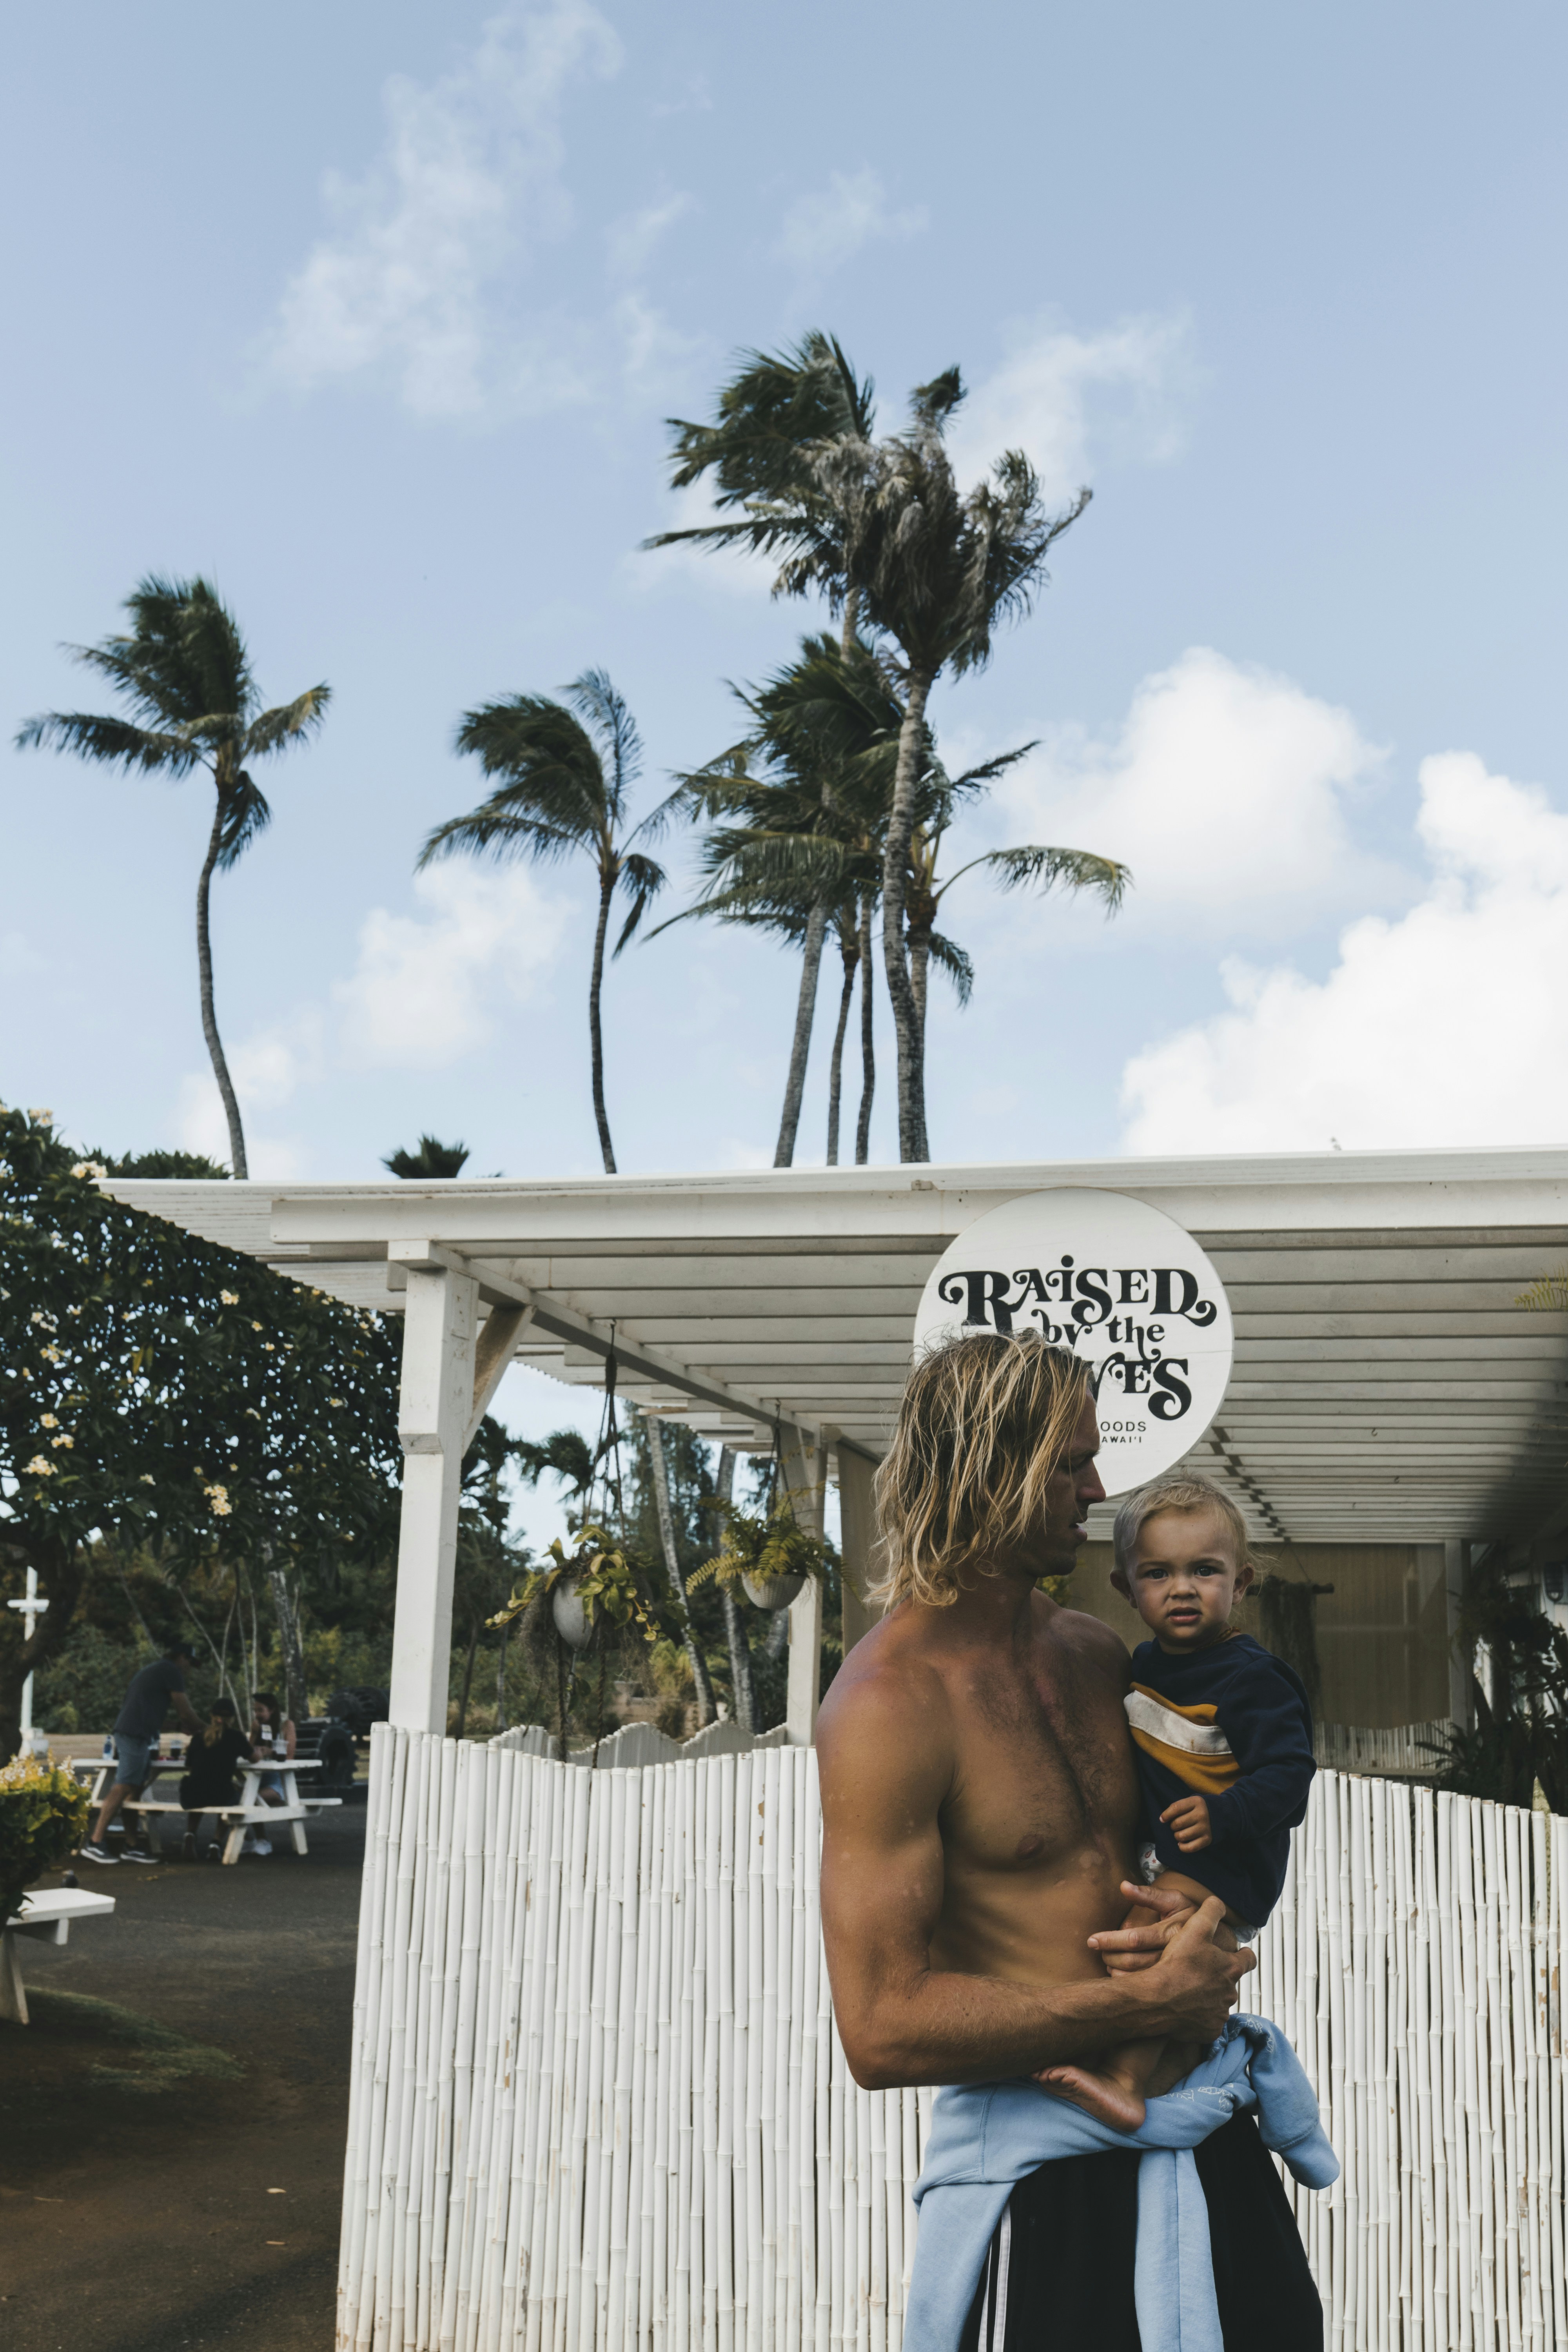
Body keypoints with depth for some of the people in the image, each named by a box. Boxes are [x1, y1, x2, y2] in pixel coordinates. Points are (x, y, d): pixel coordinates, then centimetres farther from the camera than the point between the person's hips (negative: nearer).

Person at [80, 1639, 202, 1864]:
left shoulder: (153, 1670, 26)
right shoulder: (172, 1671, -2)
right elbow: (185, 1712, 0)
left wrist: (191, 1727, 35)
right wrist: (200, 1730, 14)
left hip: (129, 1732, 10)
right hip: (136, 1735, -10)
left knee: (135, 1789, 9)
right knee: (123, 1788, -11)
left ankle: (132, 1846, 9)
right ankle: (94, 1844, -13)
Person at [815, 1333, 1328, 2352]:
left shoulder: (1095, 1651, 7)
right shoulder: (893, 1700, -17)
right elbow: (882, 2030, -21)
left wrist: (1206, 1915, -4)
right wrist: (1146, 2003, -18)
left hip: (1211, 2134, 7)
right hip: (1046, 2166, -7)